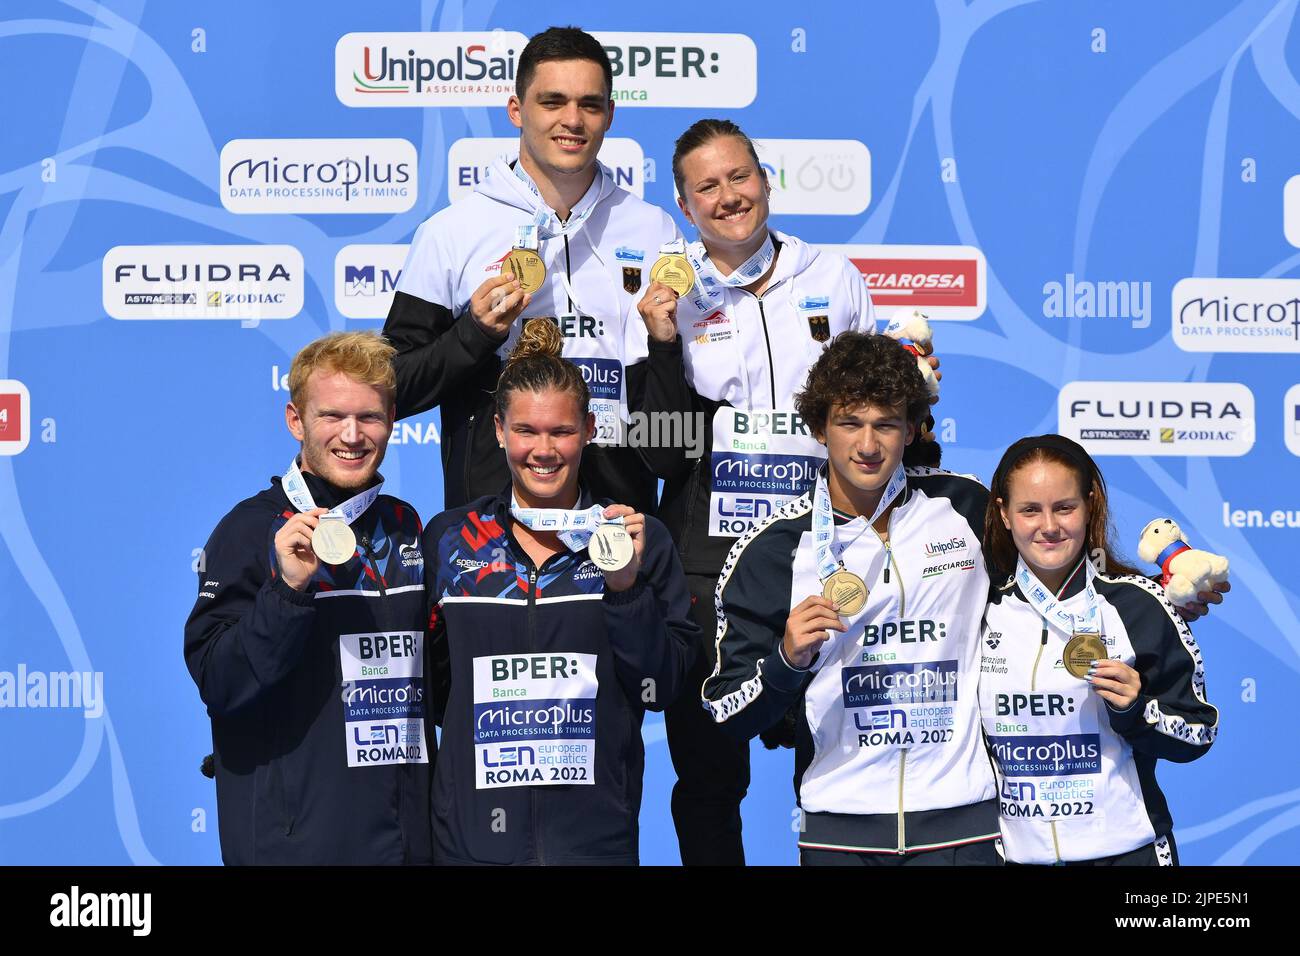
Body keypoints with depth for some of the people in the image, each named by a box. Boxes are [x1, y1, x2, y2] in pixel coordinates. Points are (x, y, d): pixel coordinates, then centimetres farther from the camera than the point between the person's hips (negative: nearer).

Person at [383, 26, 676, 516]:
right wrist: (476, 332, -13)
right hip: (492, 505, -2)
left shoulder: (655, 228, 9)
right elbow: (395, 390, 2)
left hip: (621, 506, 2)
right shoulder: (450, 232, 1)